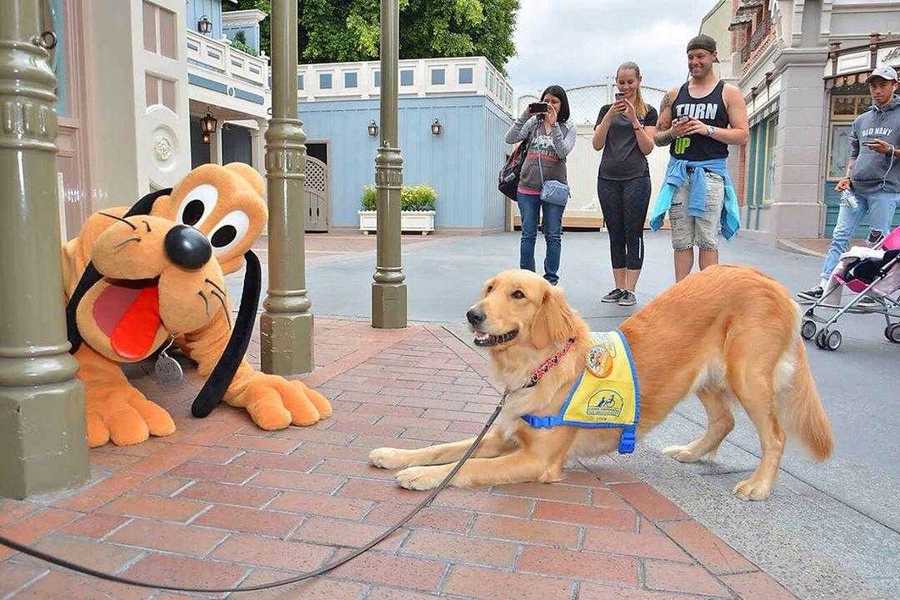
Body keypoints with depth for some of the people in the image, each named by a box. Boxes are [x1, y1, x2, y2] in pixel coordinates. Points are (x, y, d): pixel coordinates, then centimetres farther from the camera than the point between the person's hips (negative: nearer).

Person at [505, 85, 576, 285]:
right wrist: (524, 115, -12)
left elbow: (563, 152, -13)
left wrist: (553, 125, -17)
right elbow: (510, 139, -4)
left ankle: (551, 280, 12)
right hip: (527, 188, 1)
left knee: (553, 236, 2)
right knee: (528, 235, 6)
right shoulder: (533, 123, 9)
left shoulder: (567, 129, 6)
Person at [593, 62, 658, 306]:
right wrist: (610, 116, -11)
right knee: (615, 235, 4)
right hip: (608, 178, 3)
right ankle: (619, 287, 9)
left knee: (633, 234, -5)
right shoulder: (607, 110, 13)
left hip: (636, 178, -3)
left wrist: (635, 121, -12)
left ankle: (630, 290, -3)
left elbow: (647, 148, -1)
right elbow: (597, 144, 1)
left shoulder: (648, 112, 7)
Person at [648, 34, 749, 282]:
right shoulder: (674, 95, 15)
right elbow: (657, 137, 16)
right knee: (681, 241, 3)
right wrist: (672, 133, -6)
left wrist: (708, 129, -13)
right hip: (678, 170, 3)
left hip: (711, 171, -3)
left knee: (707, 240, -7)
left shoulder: (729, 93, 7)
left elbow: (741, 135, 0)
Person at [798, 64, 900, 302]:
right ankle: (824, 284, -6)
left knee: (878, 243, -3)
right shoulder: (861, 120, 19)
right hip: (855, 189, 5)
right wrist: (846, 177, 8)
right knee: (839, 237, -3)